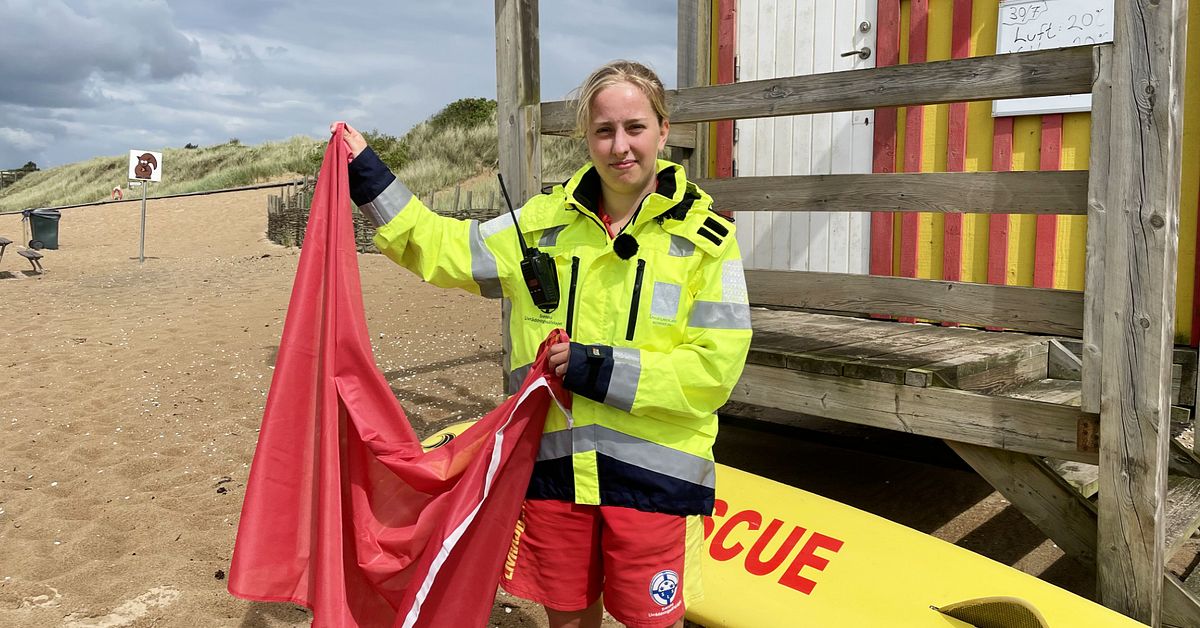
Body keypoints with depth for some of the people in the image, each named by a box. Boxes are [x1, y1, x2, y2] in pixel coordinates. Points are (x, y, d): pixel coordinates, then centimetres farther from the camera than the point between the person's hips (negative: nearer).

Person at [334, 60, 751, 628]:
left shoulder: (705, 240, -7)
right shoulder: (546, 222, 4)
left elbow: (715, 369, -13)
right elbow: (444, 249, 9)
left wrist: (599, 369, -17)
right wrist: (368, 176, 5)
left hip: (652, 474, -3)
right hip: (554, 460, 3)